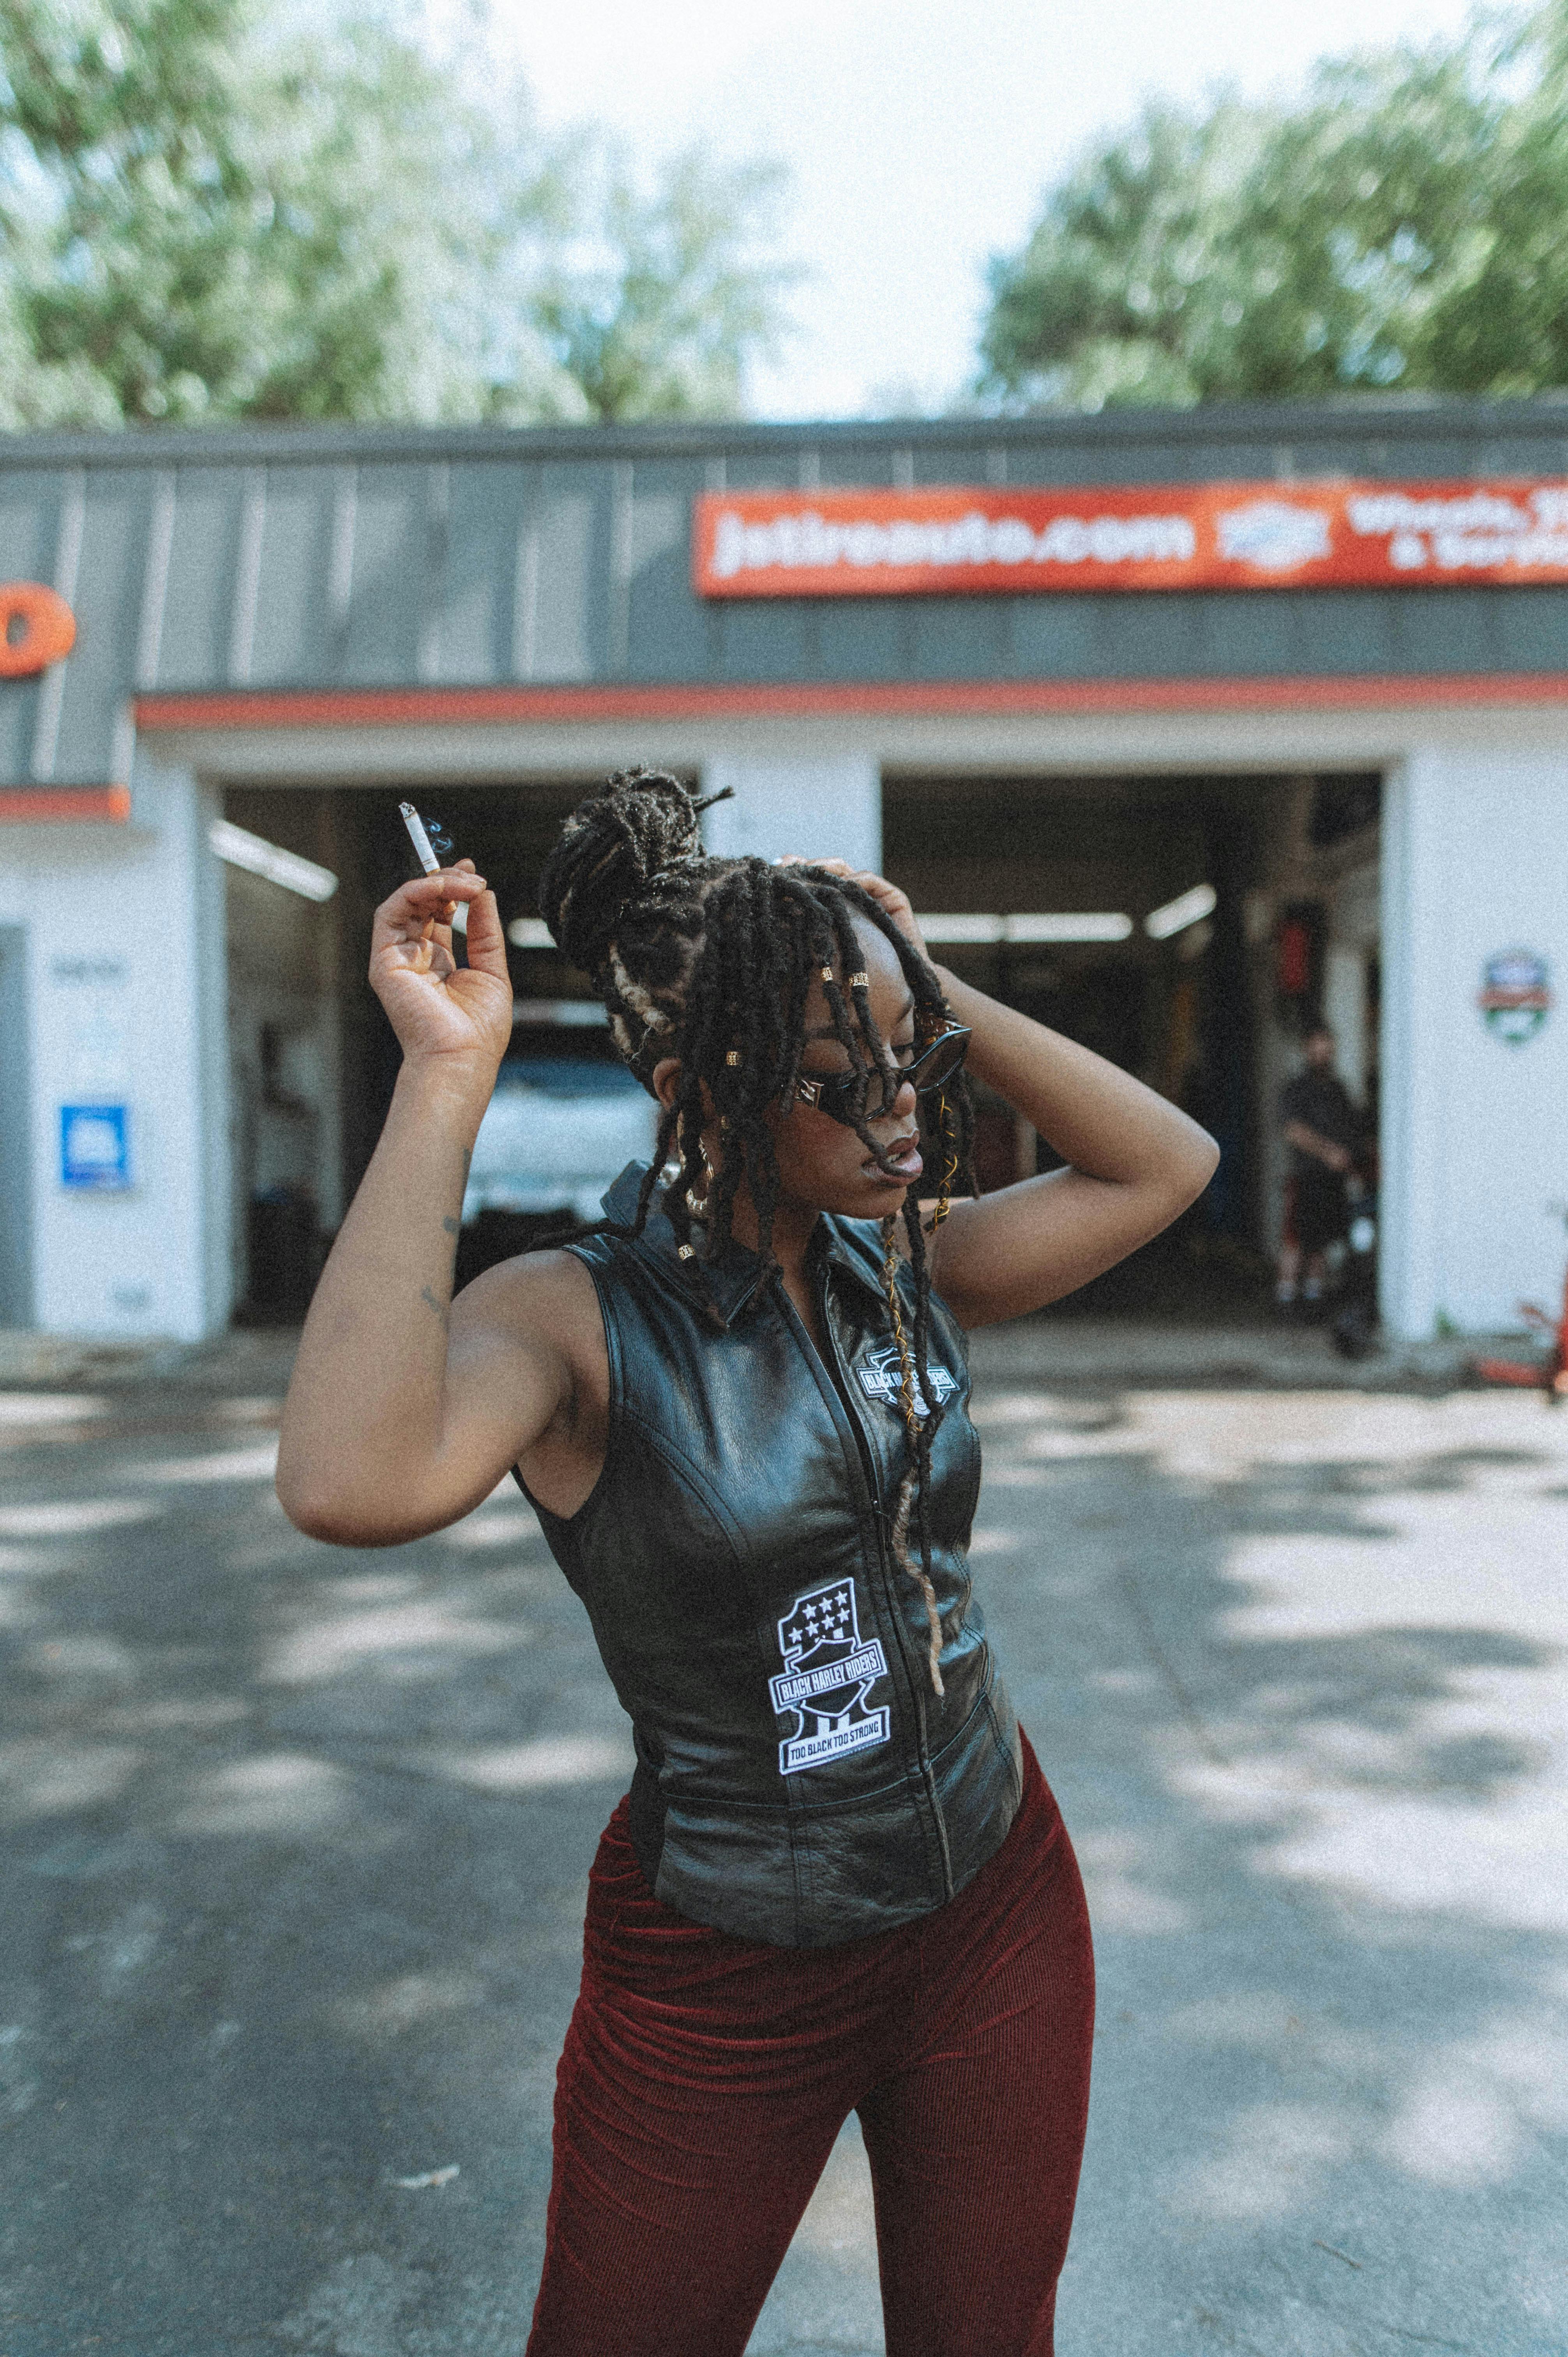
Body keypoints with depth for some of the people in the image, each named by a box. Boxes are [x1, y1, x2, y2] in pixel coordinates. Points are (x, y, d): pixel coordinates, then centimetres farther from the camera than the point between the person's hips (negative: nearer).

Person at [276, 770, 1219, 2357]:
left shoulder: (908, 1270, -4)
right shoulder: (576, 1319, -21)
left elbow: (1168, 1165, 0)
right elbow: (352, 1487, -40)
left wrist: (931, 1002, -9)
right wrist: (447, 1078, -35)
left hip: (997, 1906, 5)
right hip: (724, 1979, -4)